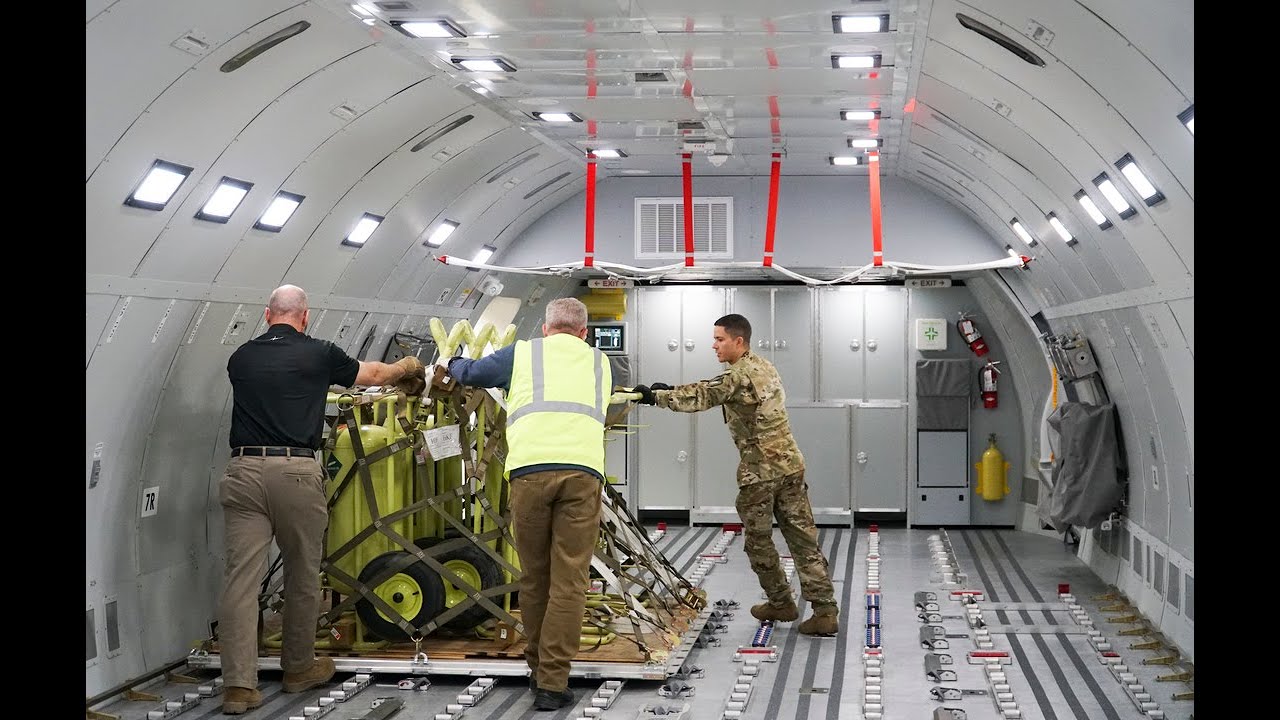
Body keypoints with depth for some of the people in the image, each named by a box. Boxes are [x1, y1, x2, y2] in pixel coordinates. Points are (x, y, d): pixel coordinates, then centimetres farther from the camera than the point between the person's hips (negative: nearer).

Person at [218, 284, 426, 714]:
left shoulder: (240, 358, 14)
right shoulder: (318, 355, 5)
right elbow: (375, 375, 22)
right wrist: (407, 367, 44)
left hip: (244, 470, 3)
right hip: (296, 472, -2)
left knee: (241, 577, -1)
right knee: (302, 575, 14)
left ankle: (238, 685, -6)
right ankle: (299, 668, 28)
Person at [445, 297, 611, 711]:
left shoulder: (522, 353, 20)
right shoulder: (600, 363, 25)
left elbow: (470, 373, 33)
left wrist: (454, 363, 57)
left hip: (531, 468, 0)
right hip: (582, 471, 0)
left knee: (533, 576, 14)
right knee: (569, 581, 1)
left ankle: (537, 667, 25)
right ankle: (552, 682, -1)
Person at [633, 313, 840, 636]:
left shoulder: (738, 376, -14)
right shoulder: (764, 367, 16)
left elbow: (700, 398, -17)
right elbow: (712, 389, 21)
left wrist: (654, 395, -9)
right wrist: (670, 390, 15)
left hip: (759, 472, -8)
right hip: (790, 465, 8)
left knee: (758, 541, 11)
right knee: (804, 540, 4)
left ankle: (781, 603, 21)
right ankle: (825, 611, 1)